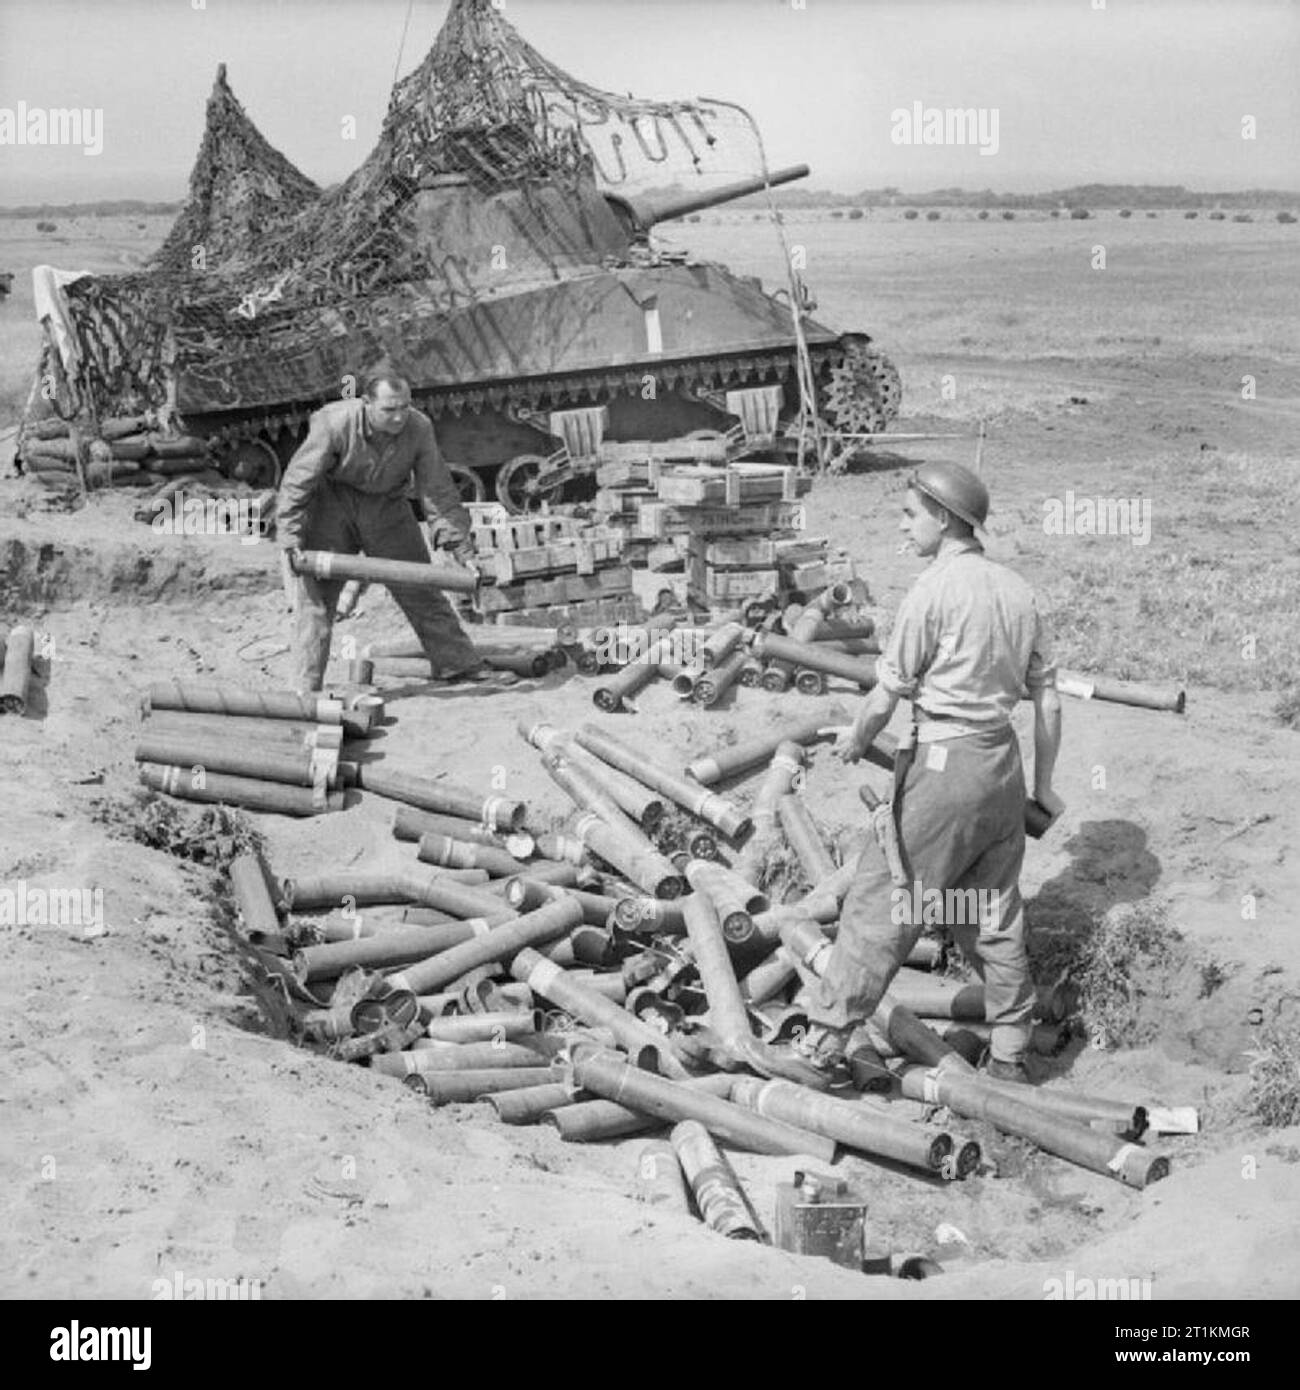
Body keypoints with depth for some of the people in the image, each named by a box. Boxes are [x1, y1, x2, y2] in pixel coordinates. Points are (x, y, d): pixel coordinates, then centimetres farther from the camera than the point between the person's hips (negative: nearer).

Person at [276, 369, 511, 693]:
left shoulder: (419, 428, -21)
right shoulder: (333, 423, -29)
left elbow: (439, 493, -14)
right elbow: (297, 482, -21)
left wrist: (464, 551, -15)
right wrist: (290, 540, -24)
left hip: (386, 506, 3)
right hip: (332, 502, -3)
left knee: (419, 588, 7)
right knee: (316, 592, -9)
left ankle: (460, 665, 17)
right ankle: (306, 688, -3)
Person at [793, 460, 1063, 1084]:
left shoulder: (935, 588, -13)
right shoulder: (1017, 590, 8)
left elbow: (889, 689, -9)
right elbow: (1047, 695, 12)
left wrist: (855, 740, 10)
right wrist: (1043, 783, 20)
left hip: (943, 764, -7)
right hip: (1003, 762, 7)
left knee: (880, 906, -1)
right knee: (995, 915, 15)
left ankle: (822, 1043, 4)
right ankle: (1010, 1059, 22)